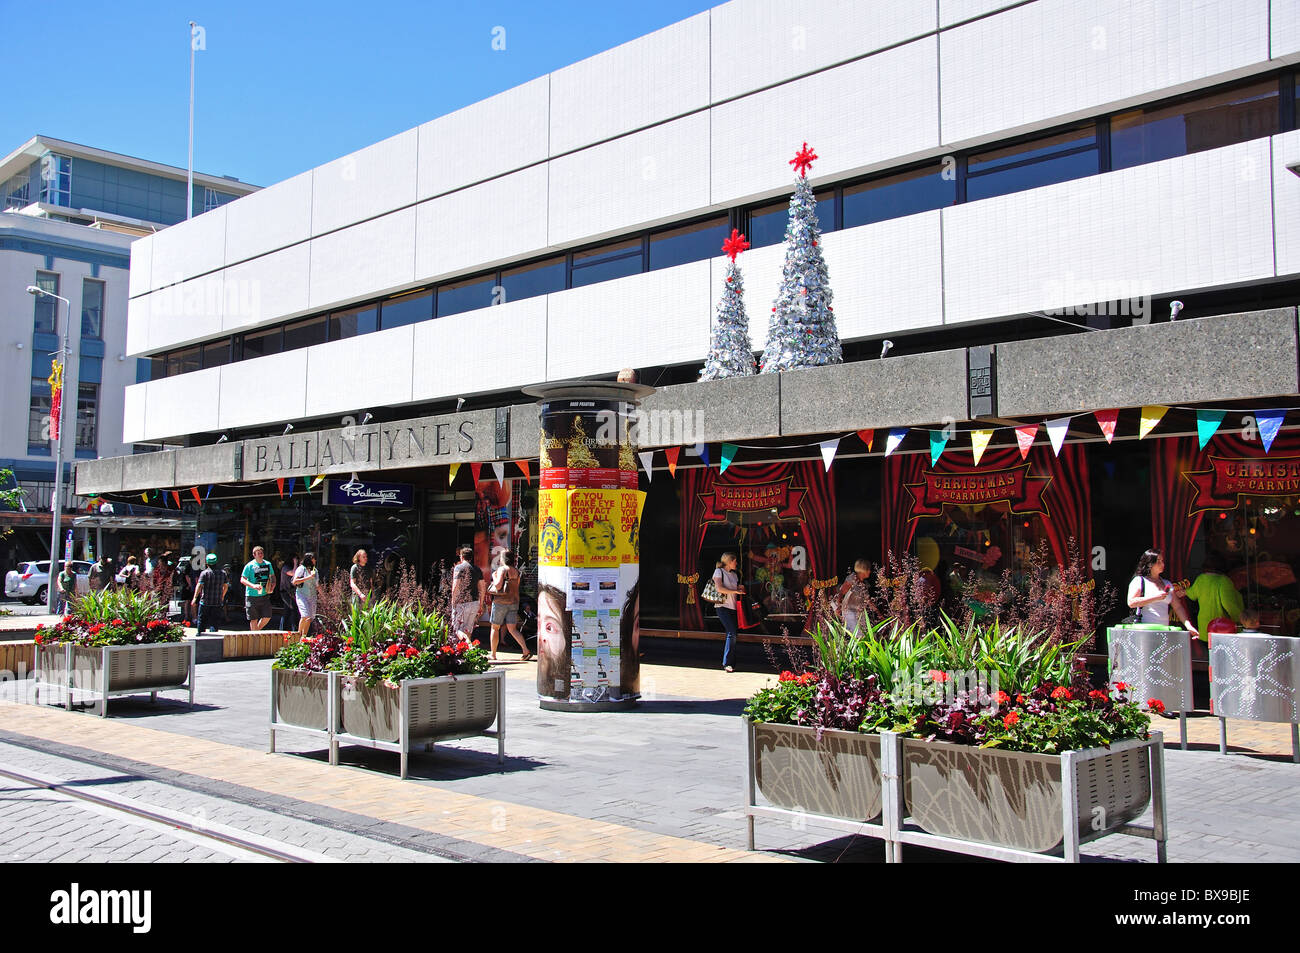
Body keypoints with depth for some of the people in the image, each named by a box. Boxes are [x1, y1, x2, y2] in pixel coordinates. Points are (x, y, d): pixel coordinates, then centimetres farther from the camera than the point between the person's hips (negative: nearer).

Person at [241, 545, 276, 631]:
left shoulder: (268, 564, 8)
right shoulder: (249, 565, -5)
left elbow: (272, 577, 20)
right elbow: (242, 580, -7)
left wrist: (272, 586, 0)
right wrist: (253, 586, -23)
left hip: (265, 595, 4)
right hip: (252, 596, -4)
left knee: (267, 617, 0)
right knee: (254, 619, 1)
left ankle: (257, 629, 25)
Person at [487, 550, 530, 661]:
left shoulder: (502, 569, -8)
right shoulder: (516, 572, 12)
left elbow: (498, 585, -17)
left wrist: (494, 577, -2)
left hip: (501, 602, -6)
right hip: (513, 602, 6)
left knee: (495, 628, 8)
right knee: (512, 629, 4)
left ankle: (493, 655, 12)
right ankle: (526, 651, -12)